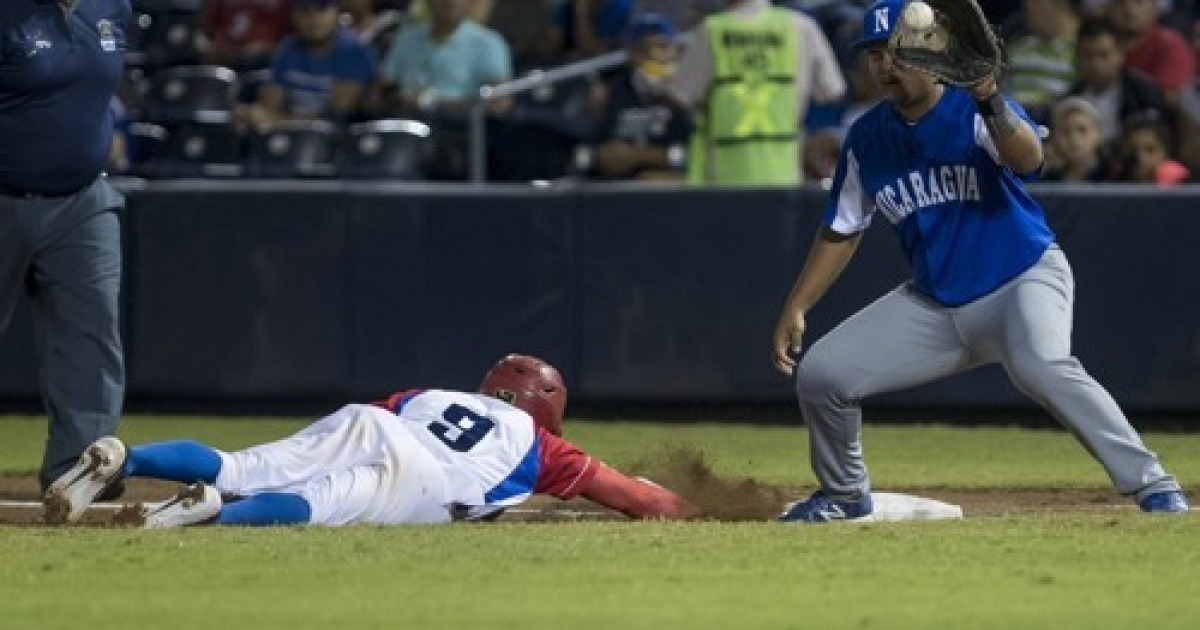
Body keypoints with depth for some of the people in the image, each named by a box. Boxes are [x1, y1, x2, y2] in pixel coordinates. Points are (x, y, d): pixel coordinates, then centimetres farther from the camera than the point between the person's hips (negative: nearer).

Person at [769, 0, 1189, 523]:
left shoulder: (975, 112, -15)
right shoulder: (867, 139, 1)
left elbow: (1027, 159, -37)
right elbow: (841, 233, 12)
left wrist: (989, 104, -55)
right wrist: (795, 310, 6)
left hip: (1025, 279, -6)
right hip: (933, 302, 6)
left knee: (1041, 366, -37)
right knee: (820, 375, -1)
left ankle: (1151, 485, -34)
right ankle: (844, 494, 25)